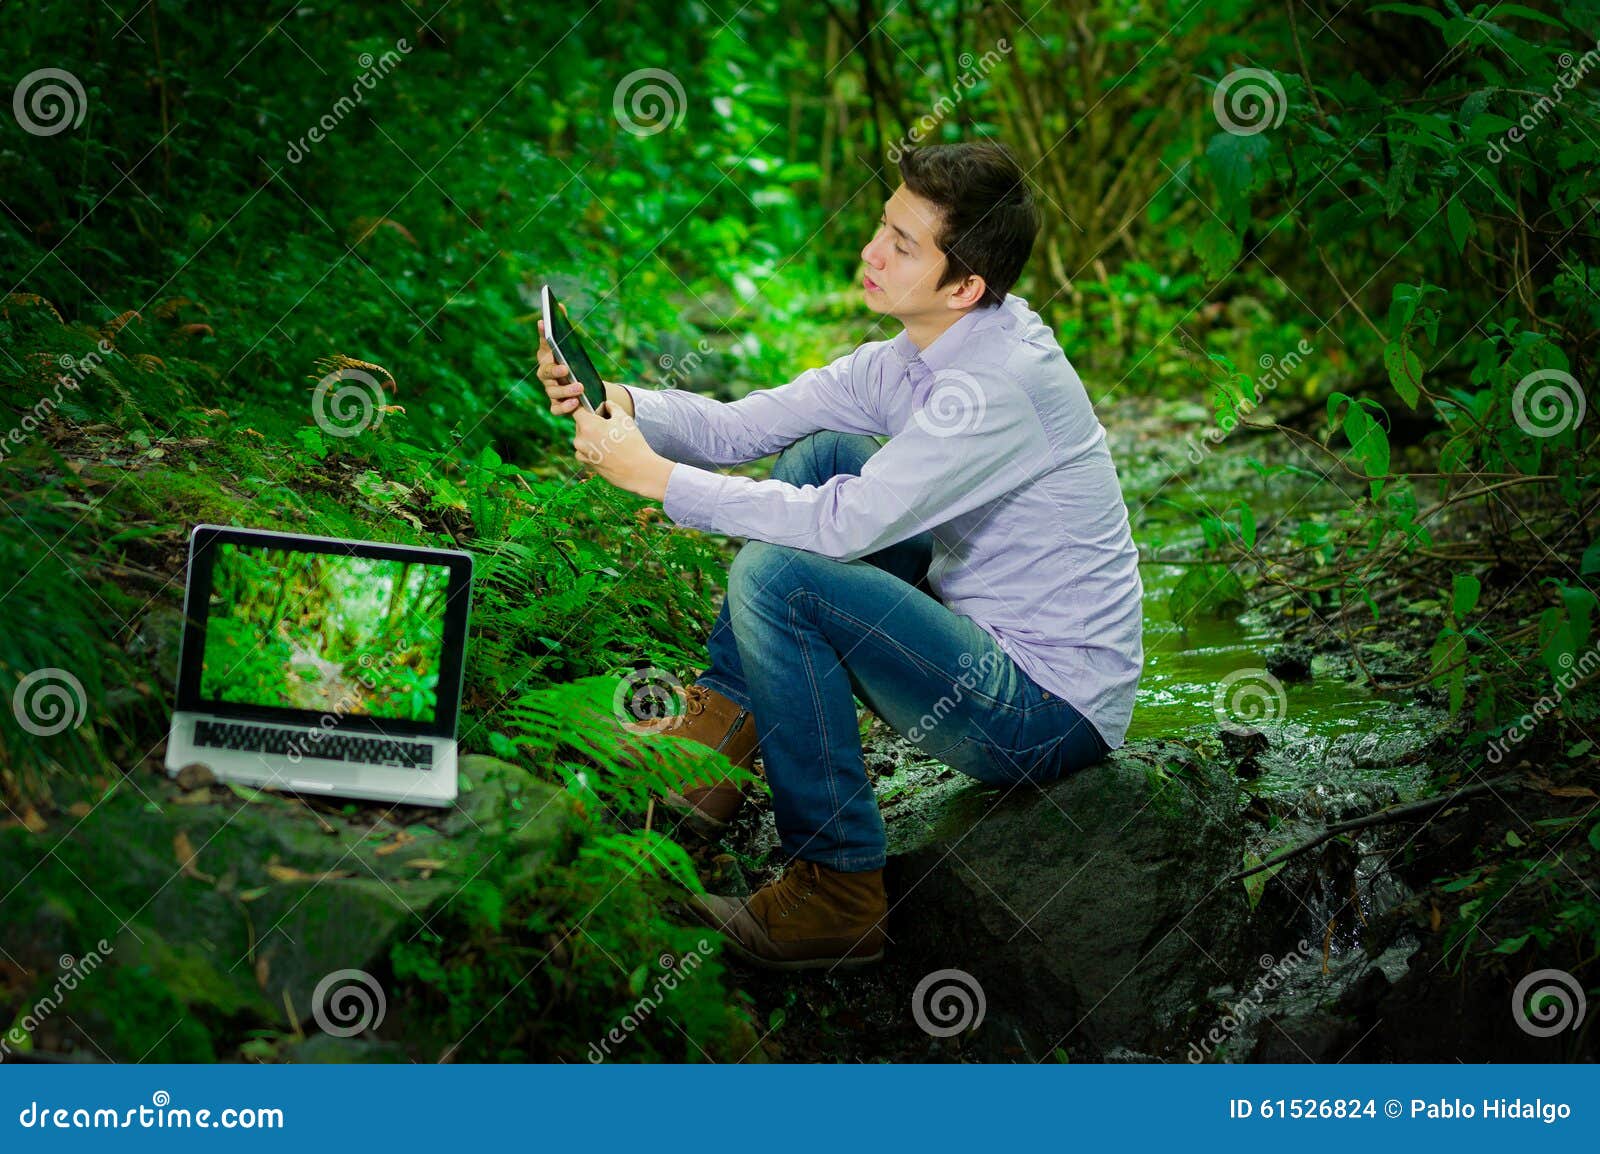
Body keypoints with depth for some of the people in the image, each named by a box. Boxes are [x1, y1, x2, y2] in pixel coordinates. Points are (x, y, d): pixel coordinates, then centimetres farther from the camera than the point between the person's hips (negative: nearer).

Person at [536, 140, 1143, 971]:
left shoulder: (1001, 381, -25)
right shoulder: (915, 360, 4)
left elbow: (847, 527, -29)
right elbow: (739, 428, 4)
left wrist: (655, 476, -23)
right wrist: (615, 400, -13)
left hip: (1053, 711, -10)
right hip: (990, 637, 10)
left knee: (776, 575, -23)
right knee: (823, 454, 9)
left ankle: (838, 894, -12)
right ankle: (720, 727, 7)